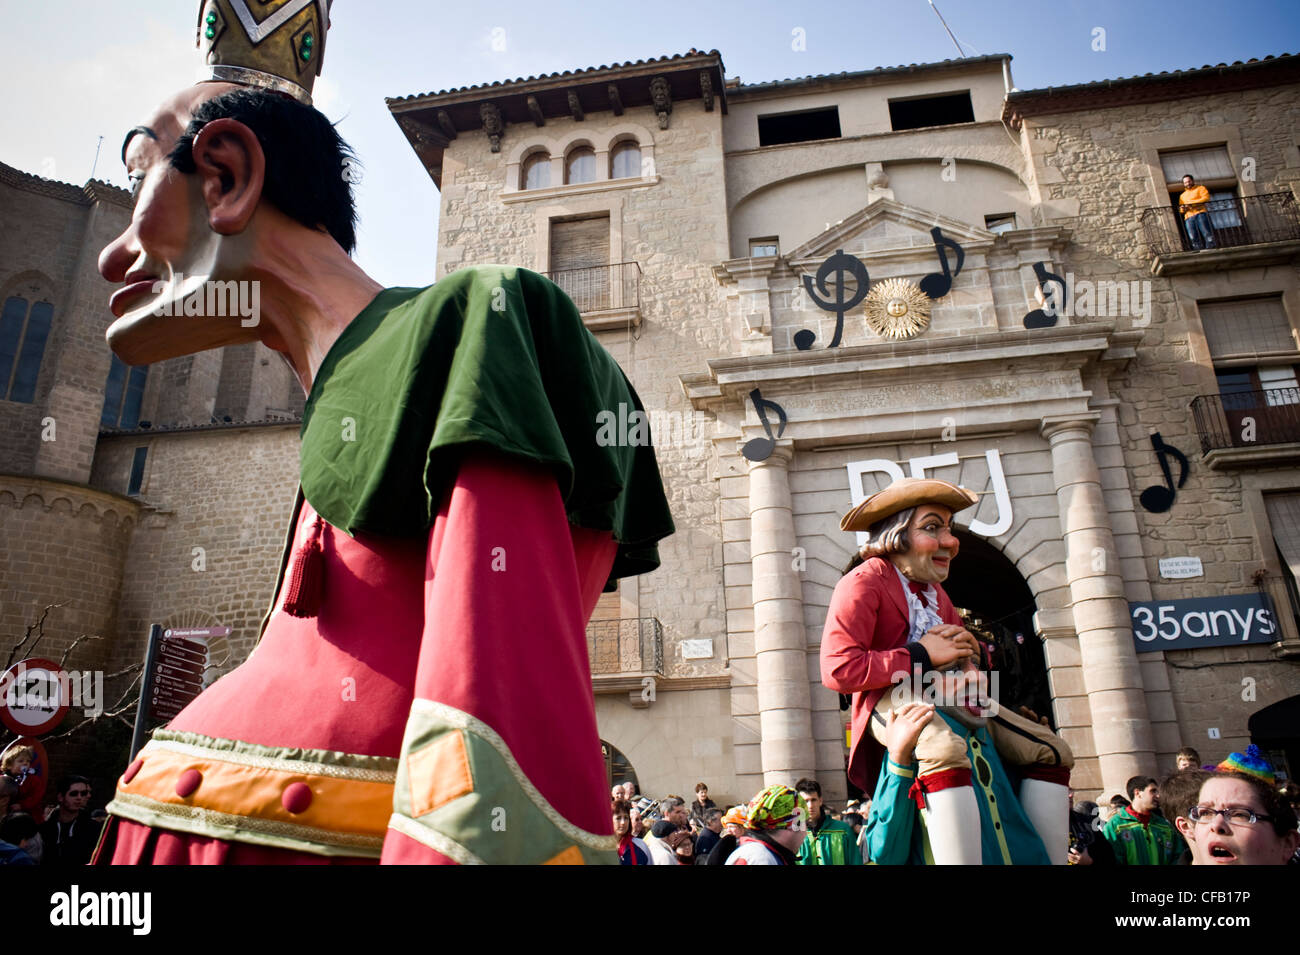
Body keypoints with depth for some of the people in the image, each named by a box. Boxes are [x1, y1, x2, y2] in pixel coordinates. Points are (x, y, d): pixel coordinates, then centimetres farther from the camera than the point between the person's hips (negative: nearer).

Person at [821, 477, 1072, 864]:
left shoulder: (934, 590, 19)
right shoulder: (862, 582, -12)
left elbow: (956, 656, 28)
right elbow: (838, 670, -23)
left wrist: (965, 646, 1)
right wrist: (921, 655, -21)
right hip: (889, 699, -10)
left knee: (1051, 750, 4)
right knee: (946, 751, -41)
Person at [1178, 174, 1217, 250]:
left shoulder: (1200, 188, 18)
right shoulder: (1182, 196, 30)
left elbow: (1206, 198, 0)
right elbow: (1181, 209, 24)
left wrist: (1191, 203, -9)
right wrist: (1183, 209, -1)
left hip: (1200, 213, -3)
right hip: (1189, 217, 3)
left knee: (1207, 234, -14)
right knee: (1193, 238, -11)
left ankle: (1210, 249, -19)